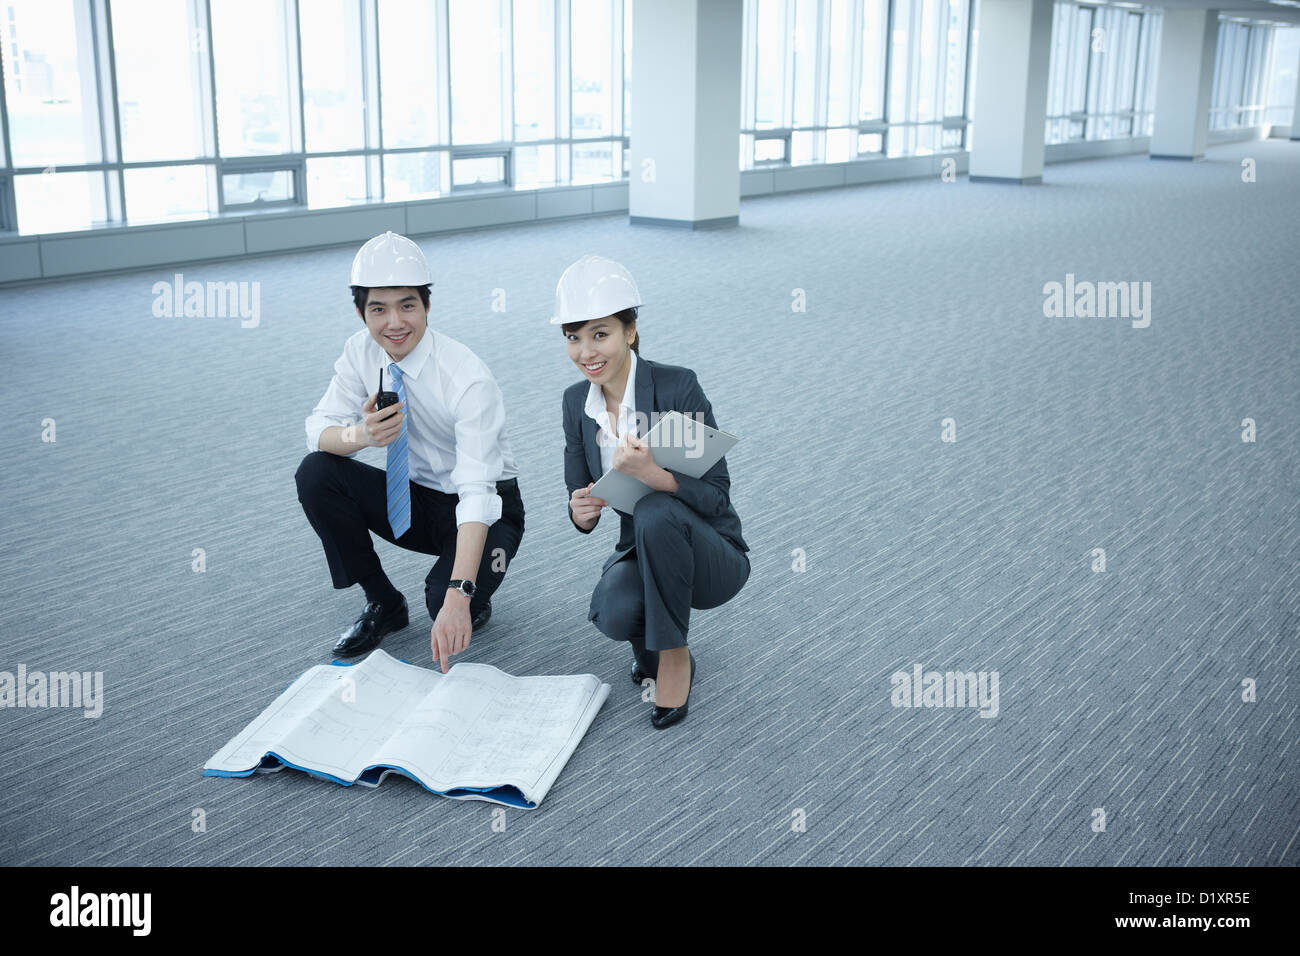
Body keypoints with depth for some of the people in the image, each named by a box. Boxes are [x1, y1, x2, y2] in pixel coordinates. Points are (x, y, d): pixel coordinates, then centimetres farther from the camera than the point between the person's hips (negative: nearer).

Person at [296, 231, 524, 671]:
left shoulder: (468, 379, -28)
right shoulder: (362, 351, -10)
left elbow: (476, 492, -36)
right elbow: (318, 428, -9)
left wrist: (458, 596, -47)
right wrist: (360, 435, -35)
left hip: (485, 512, -5)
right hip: (416, 501, 6)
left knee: (446, 602, -32)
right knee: (315, 474, -18)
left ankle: (474, 598, 8)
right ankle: (383, 603, 0)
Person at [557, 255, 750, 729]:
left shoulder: (678, 386, -19)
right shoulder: (576, 401, -2)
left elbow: (717, 497, -20)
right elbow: (581, 501, 4)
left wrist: (652, 474, -39)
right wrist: (580, 512, -22)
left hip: (713, 558, -3)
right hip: (642, 551, 3)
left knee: (655, 512, -36)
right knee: (613, 613, -31)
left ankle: (674, 655, -15)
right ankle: (650, 645, 7)